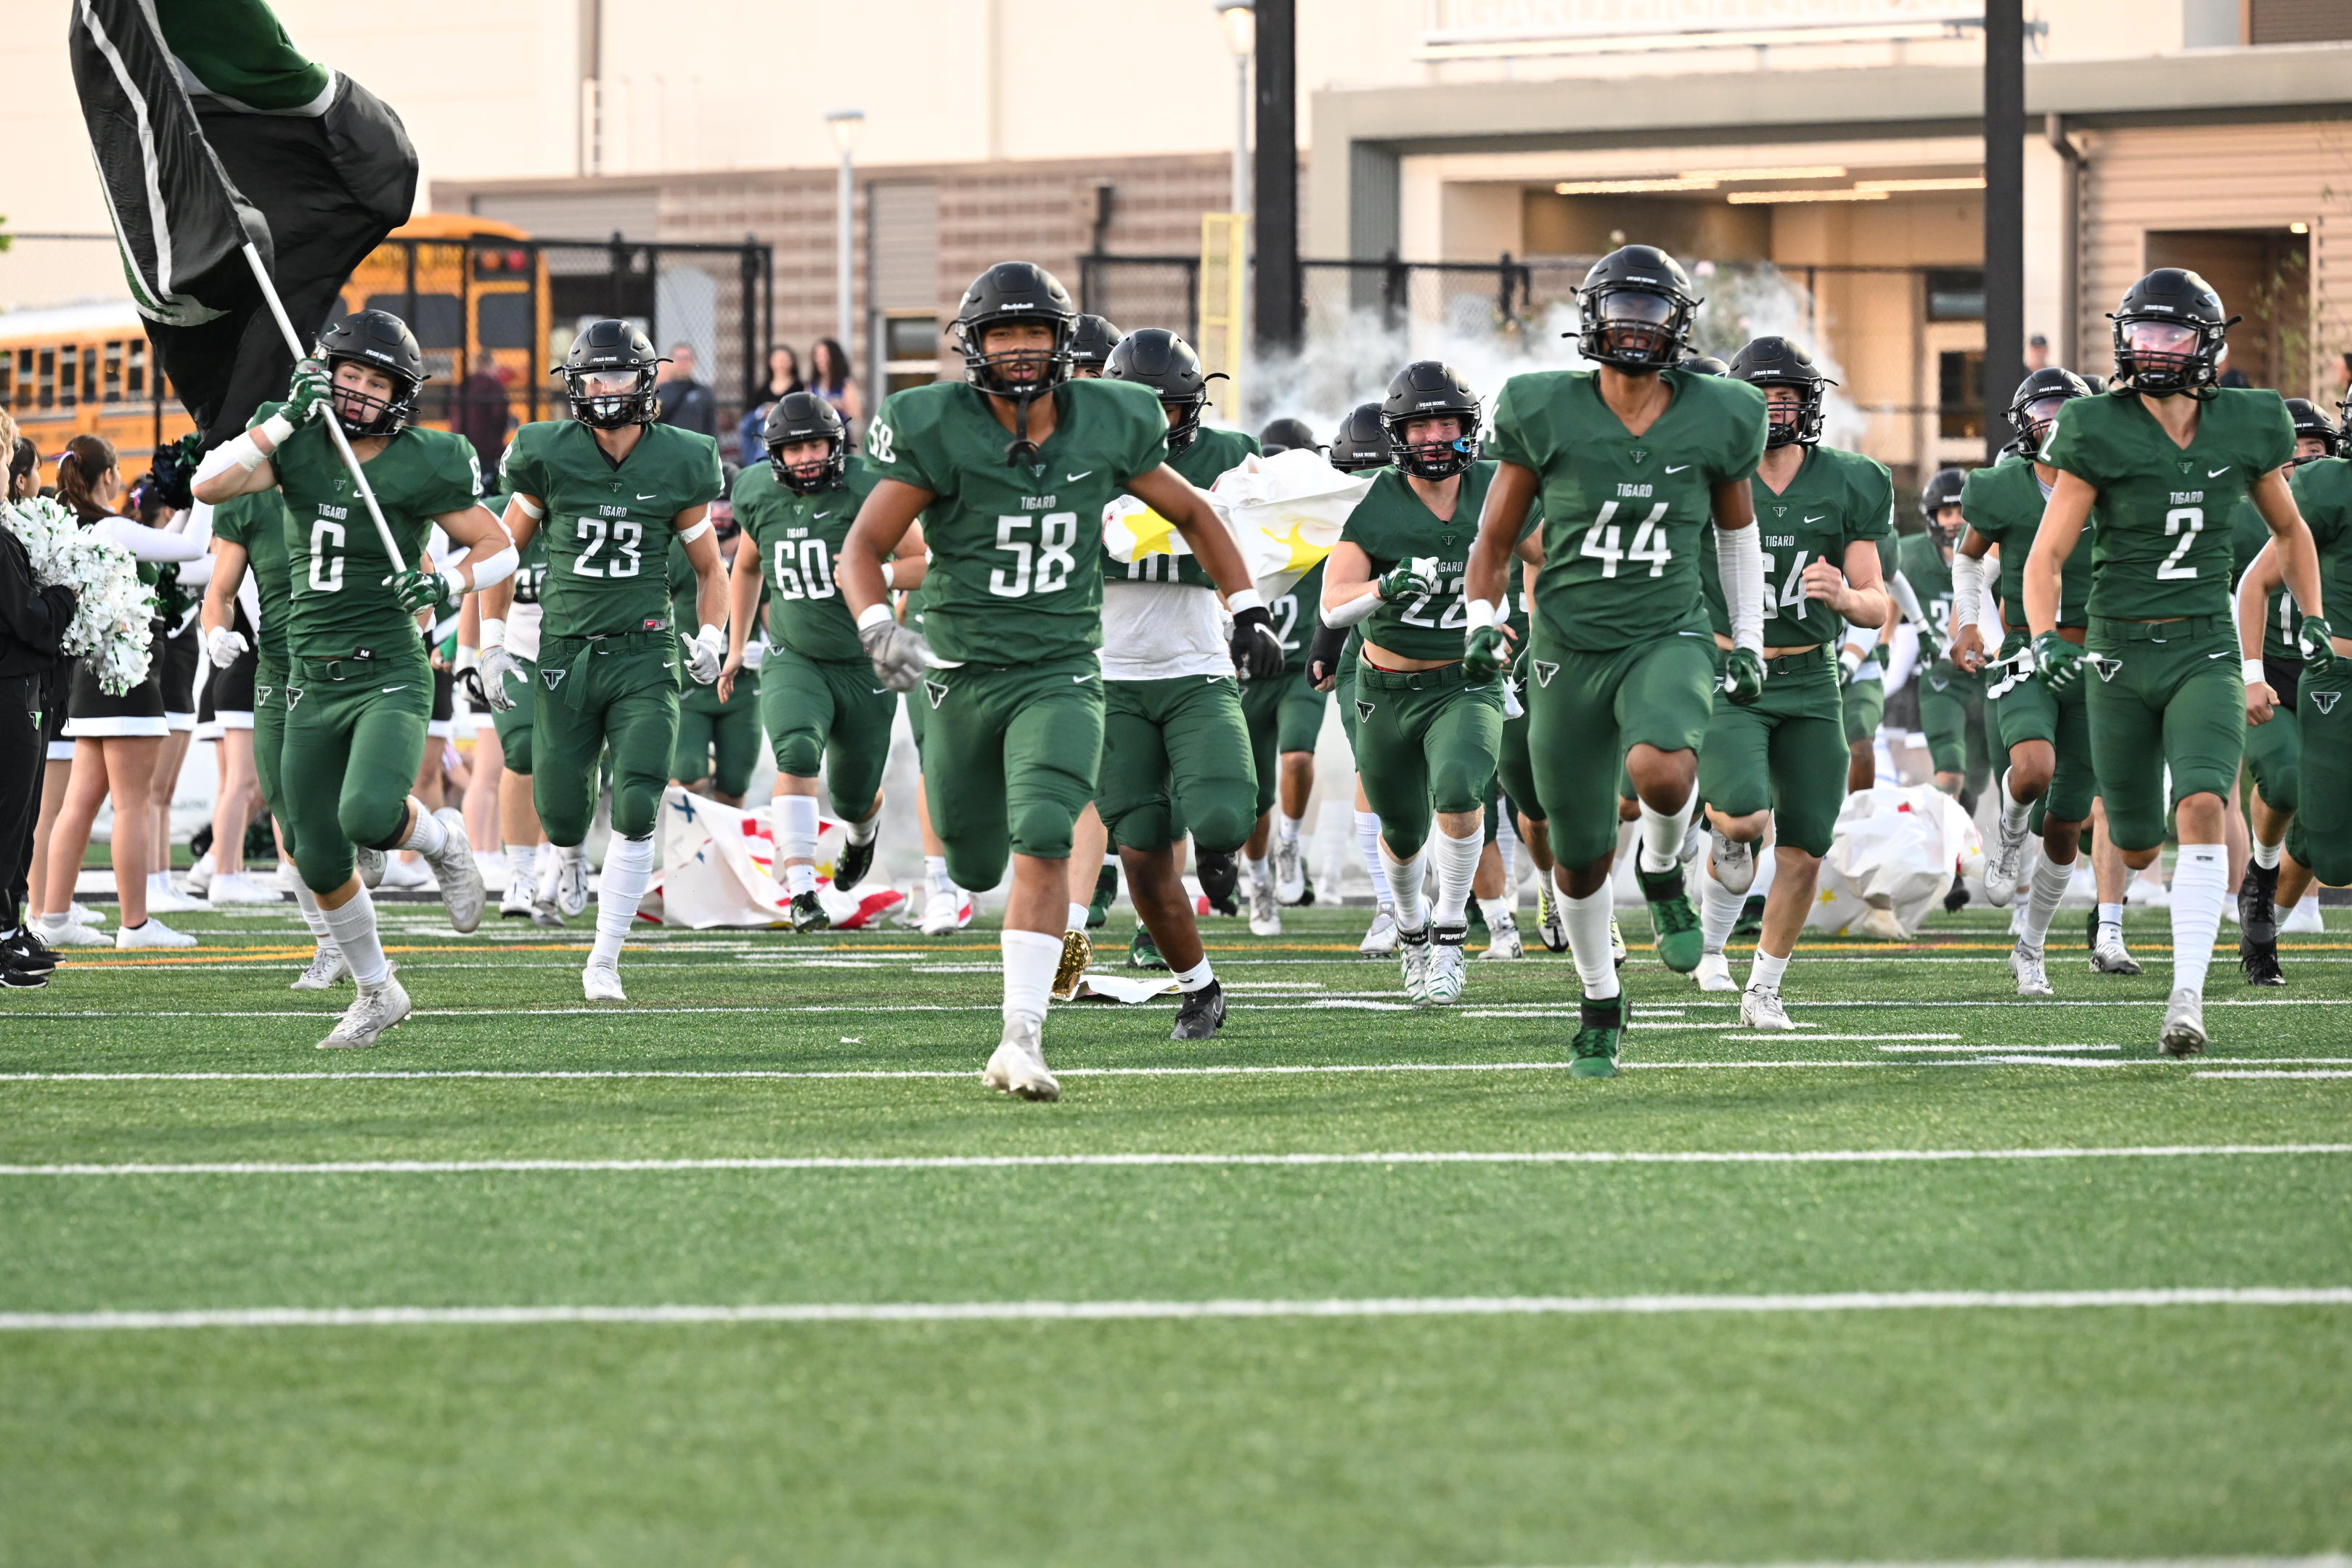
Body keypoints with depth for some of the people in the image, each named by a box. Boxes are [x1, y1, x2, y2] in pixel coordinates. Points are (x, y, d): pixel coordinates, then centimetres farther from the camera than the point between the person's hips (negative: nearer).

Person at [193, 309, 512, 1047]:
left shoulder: (420, 465, -6)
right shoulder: (299, 444, 2)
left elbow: (499, 548, 3)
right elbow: (210, 485, -12)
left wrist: (446, 584, -16)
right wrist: (287, 417, -14)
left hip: (390, 680, -4)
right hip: (312, 687, 4)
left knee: (369, 815, -29)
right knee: (321, 863, 7)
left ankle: (441, 840, 6)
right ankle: (377, 993, 28)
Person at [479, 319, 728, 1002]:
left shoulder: (677, 466, -1)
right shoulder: (549, 458, -2)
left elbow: (710, 568, 13)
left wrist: (711, 637, -2)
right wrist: (492, 643, 3)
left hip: (645, 656, -1)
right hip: (566, 655, 1)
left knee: (636, 812, -15)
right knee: (562, 818, 3)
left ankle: (604, 961, -7)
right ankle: (571, 857, 43)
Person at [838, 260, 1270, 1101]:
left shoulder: (1106, 426, -3)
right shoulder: (938, 431, -11)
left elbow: (1192, 513, 14)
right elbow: (865, 545, -9)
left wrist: (1247, 607, 9)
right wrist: (877, 627, -28)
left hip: (1059, 675, 0)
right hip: (963, 674, 0)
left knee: (1041, 843, -20)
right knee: (975, 865, 13)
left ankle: (1021, 1038, -23)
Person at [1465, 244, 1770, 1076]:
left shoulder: (1715, 420, 0)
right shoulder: (1547, 415, -4)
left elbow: (1737, 529, 17)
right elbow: (1496, 538, 7)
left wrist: (1749, 640, 15)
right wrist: (1482, 623, -5)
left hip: (1669, 638, -1)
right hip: (1570, 649, 1)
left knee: (1662, 769, -34)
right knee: (1581, 856, 8)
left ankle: (1663, 872, 1)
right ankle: (1601, 1001, 33)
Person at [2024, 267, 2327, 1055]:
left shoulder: (2245, 430, 0)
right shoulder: (2100, 435, -9)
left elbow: (2289, 530, 19)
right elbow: (2046, 556, -9)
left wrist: (2312, 619, 14)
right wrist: (2045, 639, -24)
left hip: (2204, 655, 0)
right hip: (2120, 656, 0)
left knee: (2201, 809, -24)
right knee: (2139, 848, 10)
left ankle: (2187, 997, -24)